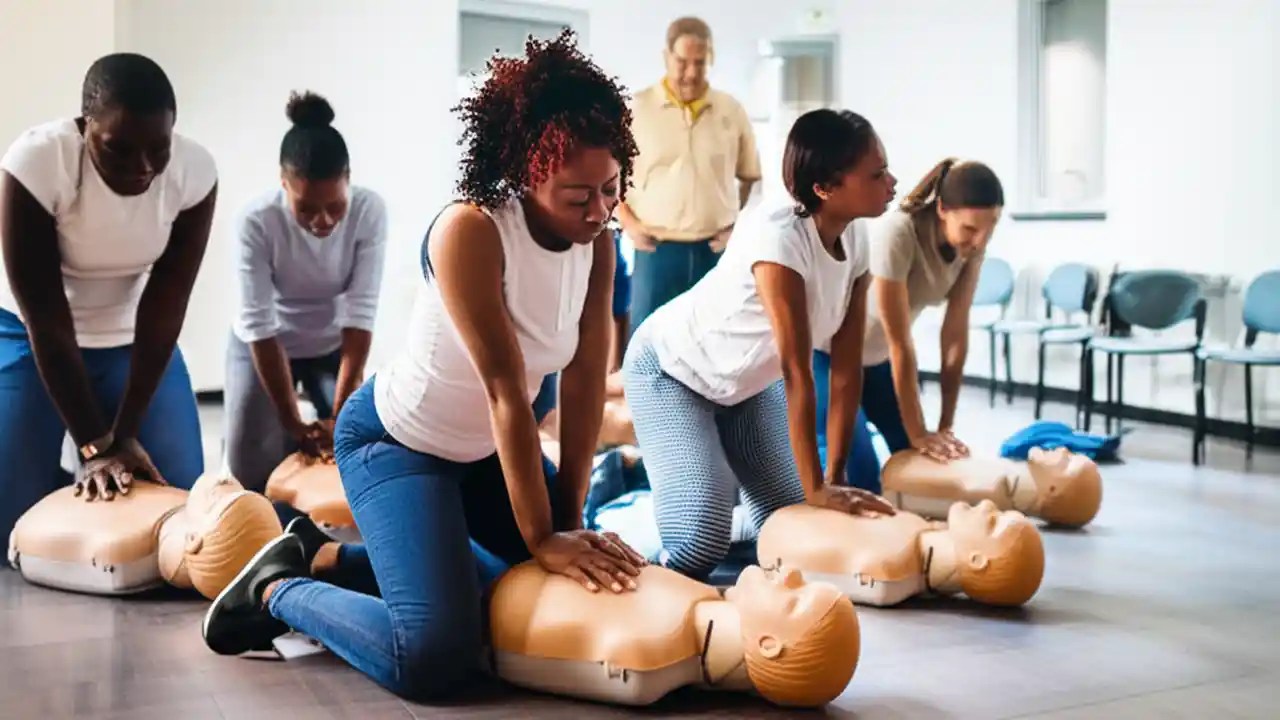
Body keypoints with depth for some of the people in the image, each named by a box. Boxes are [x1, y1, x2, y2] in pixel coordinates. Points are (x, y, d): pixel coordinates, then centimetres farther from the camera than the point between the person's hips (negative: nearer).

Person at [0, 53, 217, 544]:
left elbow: (164, 306, -19)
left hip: (135, 340, 2)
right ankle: (67, 478, 21)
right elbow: (46, 321, -26)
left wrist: (125, 433, -22)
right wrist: (96, 445, -28)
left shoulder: (195, 171, -23)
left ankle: (90, 472, 26)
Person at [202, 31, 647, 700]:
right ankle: (278, 588, 7)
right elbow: (505, 390, -30)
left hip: (484, 448, 8)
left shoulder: (597, 244, -9)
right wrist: (543, 537, -27)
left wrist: (570, 520, -10)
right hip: (394, 442, -8)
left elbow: (583, 384, -9)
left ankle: (340, 556, 19)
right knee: (435, 655, -22)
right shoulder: (469, 231, -30)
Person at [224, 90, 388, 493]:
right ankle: (292, 439, 23)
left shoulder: (370, 210, -28)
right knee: (251, 474, -9)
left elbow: (361, 314, -25)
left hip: (334, 345, 1)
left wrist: (341, 414, -27)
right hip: (266, 346, -1)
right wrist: (293, 424, -26)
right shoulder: (256, 221, -31)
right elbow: (259, 325, -27)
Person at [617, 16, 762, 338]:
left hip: (717, 250, 2)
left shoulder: (731, 110, 6)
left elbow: (749, 175, 16)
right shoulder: (636, 109, -1)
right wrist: (628, 222, -3)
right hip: (657, 249, -2)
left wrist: (739, 221, 5)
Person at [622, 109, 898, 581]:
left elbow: (847, 369, -10)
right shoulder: (778, 238, -34)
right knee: (701, 541, -20)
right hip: (671, 370, -7)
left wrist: (834, 479, -12)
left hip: (748, 382, 8)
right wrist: (817, 489, -30)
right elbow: (797, 373, -33)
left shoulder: (855, 239, -12)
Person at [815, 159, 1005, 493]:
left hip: (876, 353, 7)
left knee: (921, 459, 4)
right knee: (860, 469, -15)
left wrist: (946, 426, -11)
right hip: (829, 349, -6)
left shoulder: (971, 243, -14)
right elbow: (900, 343, -29)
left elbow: (956, 334, -11)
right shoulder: (898, 235, -33)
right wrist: (918, 433, -23)